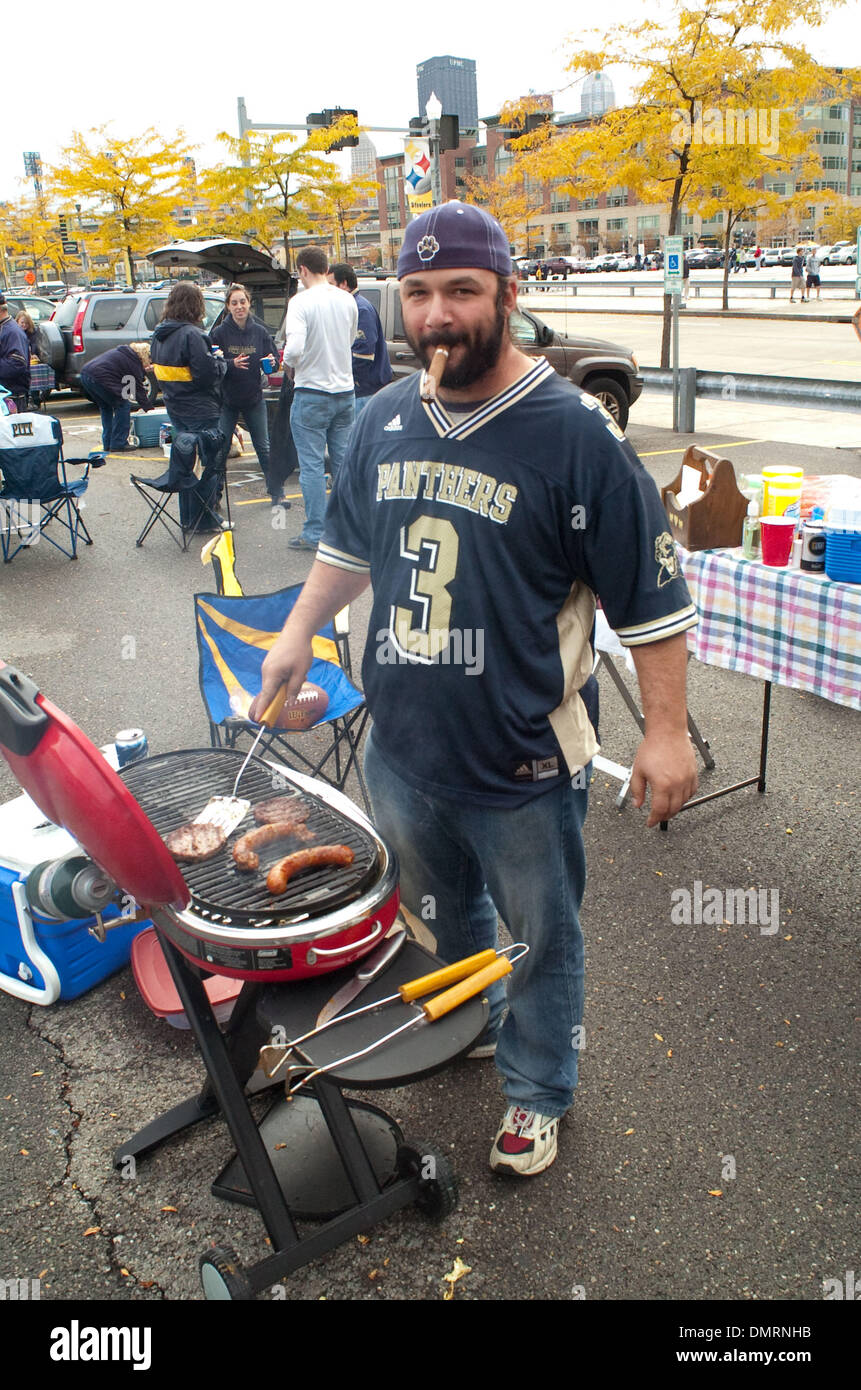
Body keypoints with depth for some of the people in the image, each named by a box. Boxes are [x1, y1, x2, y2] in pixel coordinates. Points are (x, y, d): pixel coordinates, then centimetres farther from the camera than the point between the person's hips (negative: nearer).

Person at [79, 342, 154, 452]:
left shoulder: (123, 352, 26)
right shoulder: (134, 363, -2)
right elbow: (139, 389, 0)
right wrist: (149, 408, 6)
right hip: (99, 377, -10)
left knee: (106, 408, 23)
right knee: (123, 406, 1)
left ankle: (107, 445, 25)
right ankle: (118, 445, 2)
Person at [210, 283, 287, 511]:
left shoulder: (260, 331, 0)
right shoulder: (219, 333, -6)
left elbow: (274, 360, 6)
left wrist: (271, 362, -17)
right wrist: (232, 364, -26)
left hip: (254, 398, 1)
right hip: (227, 400, -1)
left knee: (264, 448, 6)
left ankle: (277, 494, 15)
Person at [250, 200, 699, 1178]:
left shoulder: (573, 432, -15)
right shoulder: (384, 419, 2)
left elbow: (652, 595, -12)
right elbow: (349, 543, 20)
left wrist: (666, 731, -13)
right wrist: (299, 631, 14)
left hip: (524, 764, -5)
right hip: (401, 745, 6)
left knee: (539, 936, 13)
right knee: (436, 912, 25)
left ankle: (536, 1092, 37)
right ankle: (466, 1027, 53)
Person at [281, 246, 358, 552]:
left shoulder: (301, 302, -13)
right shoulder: (348, 301, 5)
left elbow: (295, 348, -25)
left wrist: (287, 360, -4)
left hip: (312, 393, -5)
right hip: (344, 391, 6)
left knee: (312, 465, 0)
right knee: (343, 462, 13)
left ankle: (315, 533, 2)